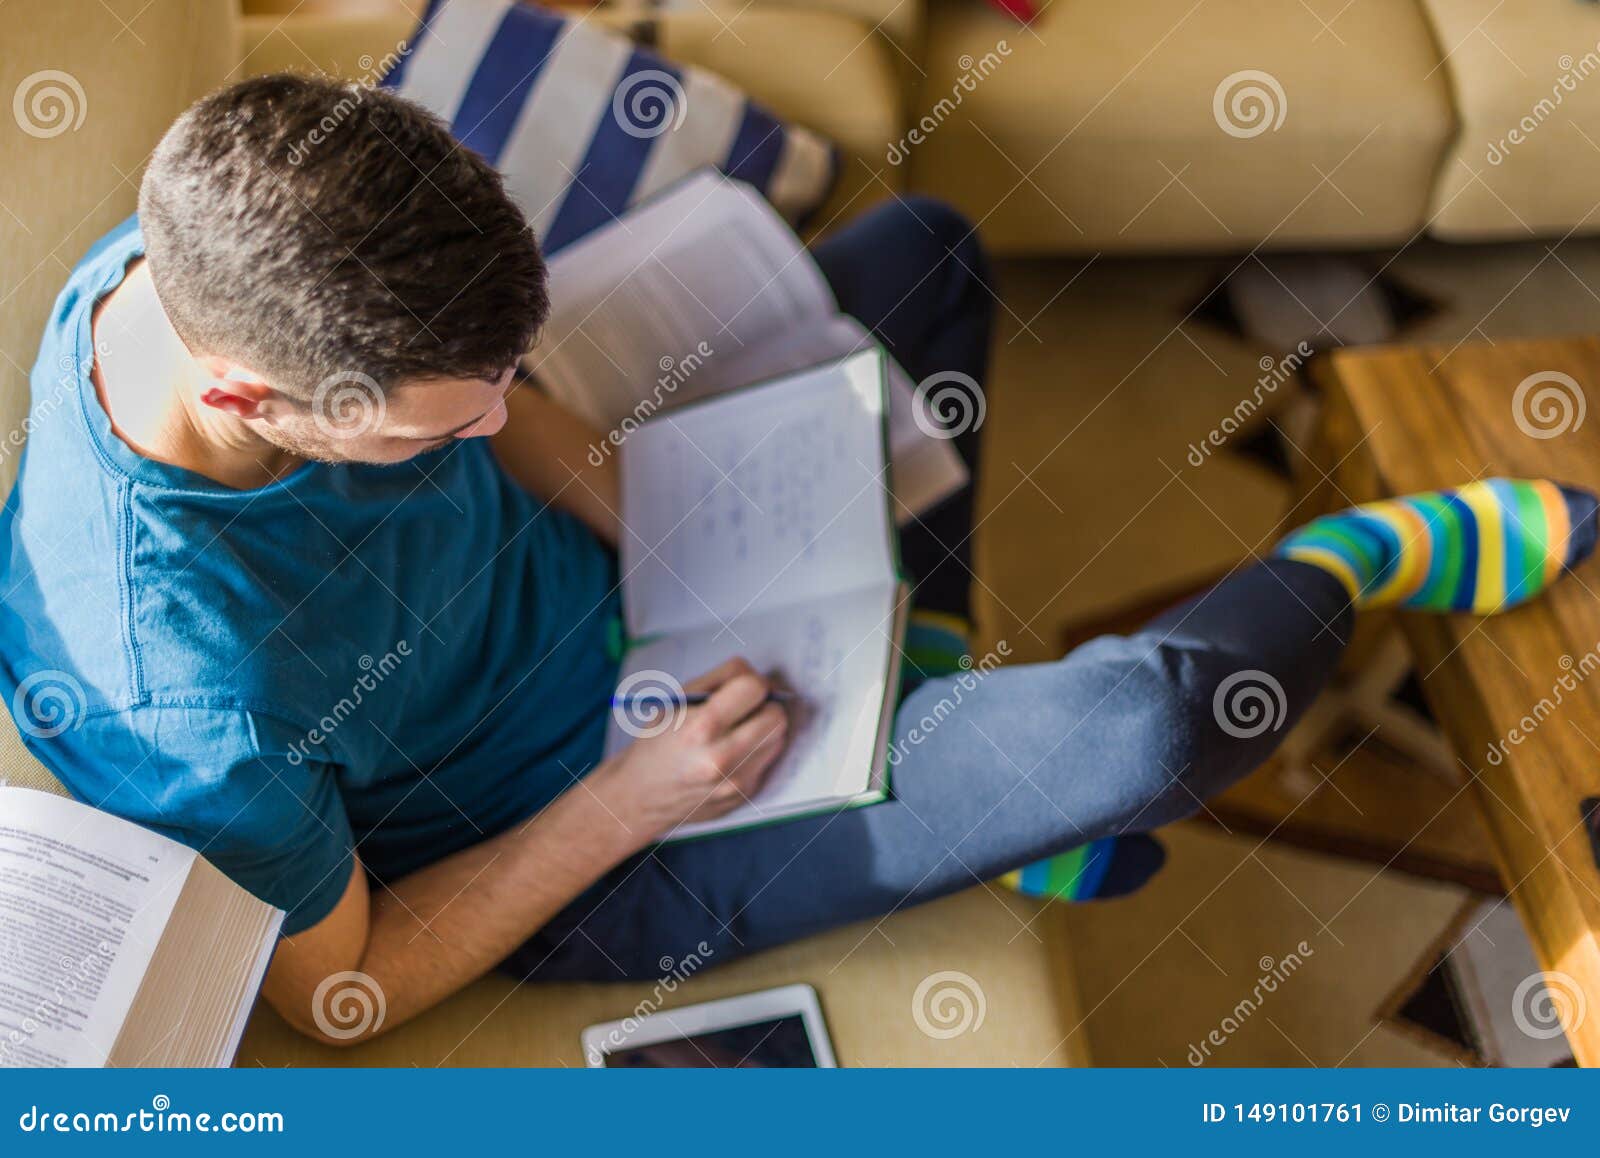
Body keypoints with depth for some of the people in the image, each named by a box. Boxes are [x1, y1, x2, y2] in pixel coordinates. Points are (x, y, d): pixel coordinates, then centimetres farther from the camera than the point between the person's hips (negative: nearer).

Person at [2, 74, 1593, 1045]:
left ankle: (950, 749, 19)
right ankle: (1355, 562, 12)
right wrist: (635, 799, -21)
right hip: (580, 863, -7)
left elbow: (495, 403, 1)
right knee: (1150, 718, -26)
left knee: (927, 244, 13)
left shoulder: (221, 260, -19)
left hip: (601, 578, 8)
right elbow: (341, 994, -20)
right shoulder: (178, 696, -37)